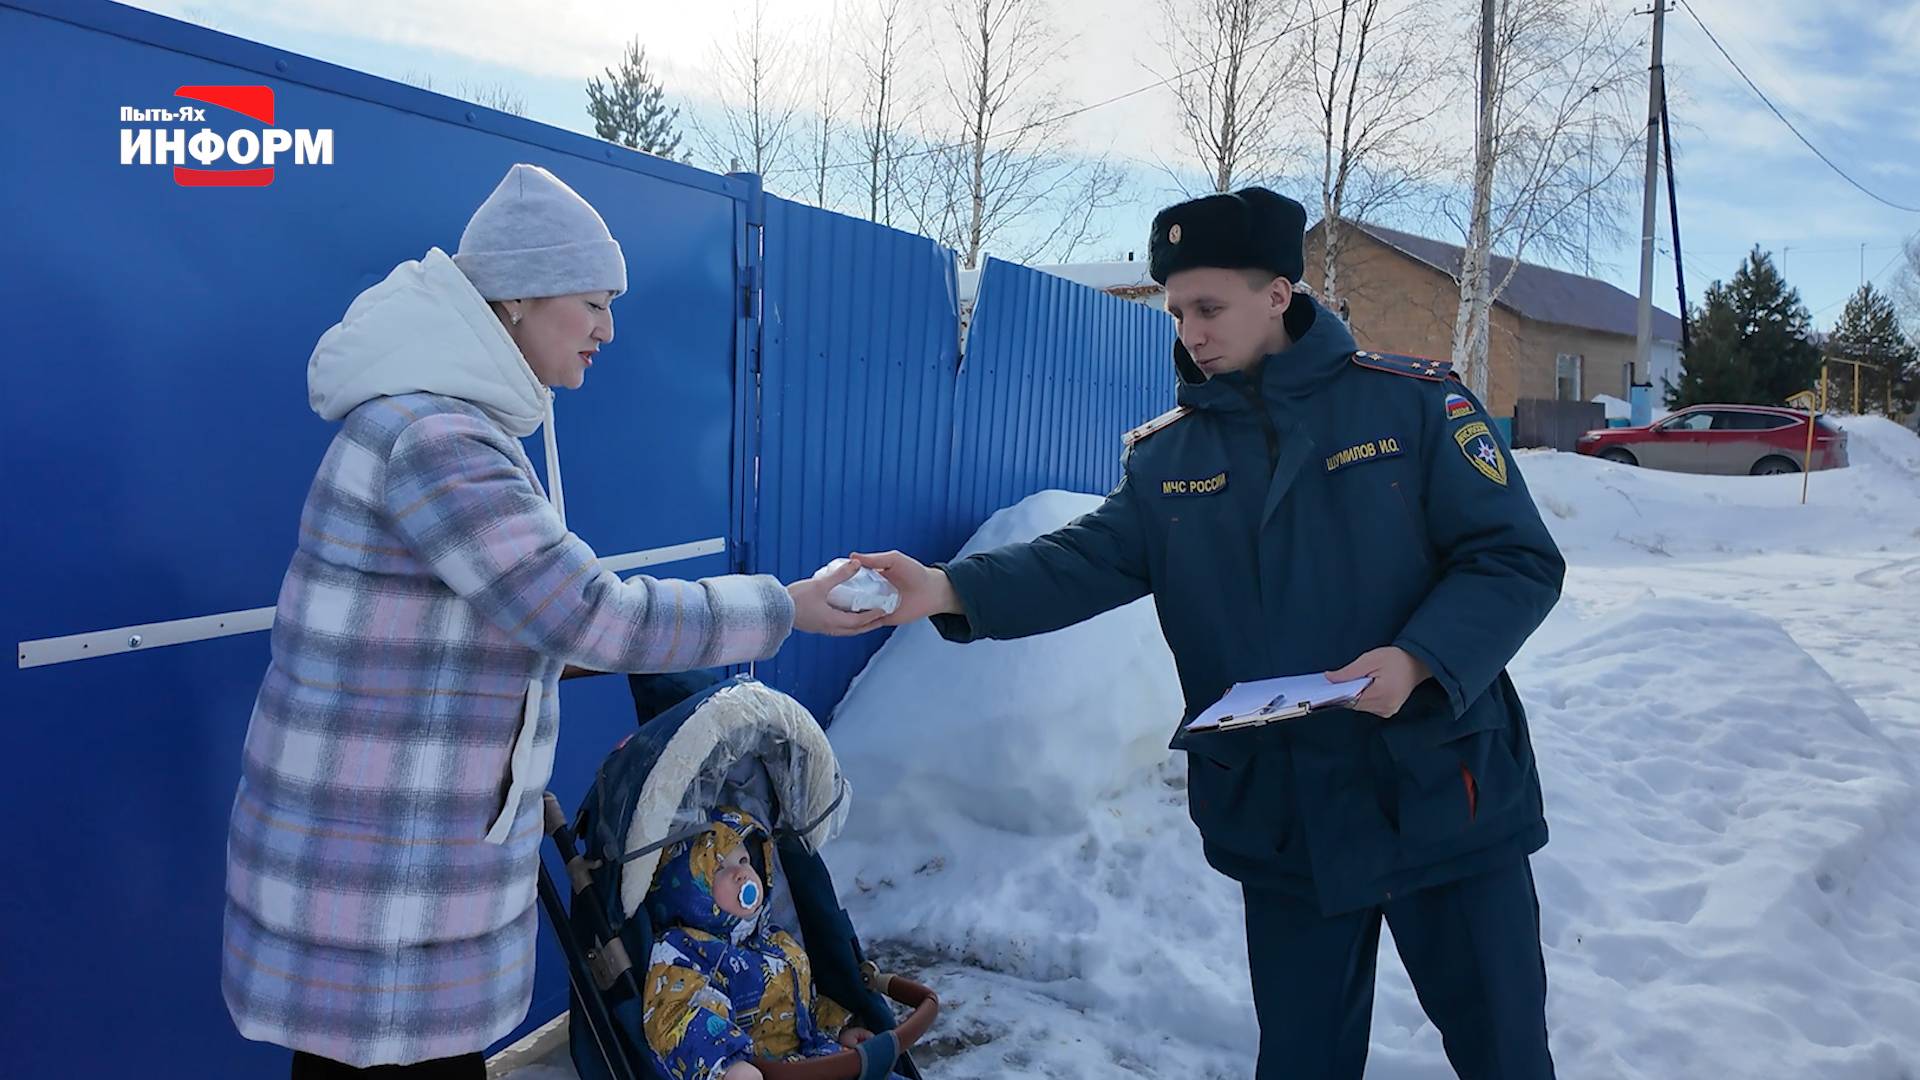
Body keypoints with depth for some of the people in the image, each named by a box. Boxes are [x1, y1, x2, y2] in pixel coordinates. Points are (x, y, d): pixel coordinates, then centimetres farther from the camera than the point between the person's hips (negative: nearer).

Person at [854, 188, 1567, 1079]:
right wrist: (949, 590, -27)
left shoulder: (1414, 402, -7)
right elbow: (1087, 560, -10)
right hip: (1284, 821, 3)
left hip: (1445, 797, -2)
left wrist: (1418, 659, -24)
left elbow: (1517, 560, -7)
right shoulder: (1163, 457, 3)